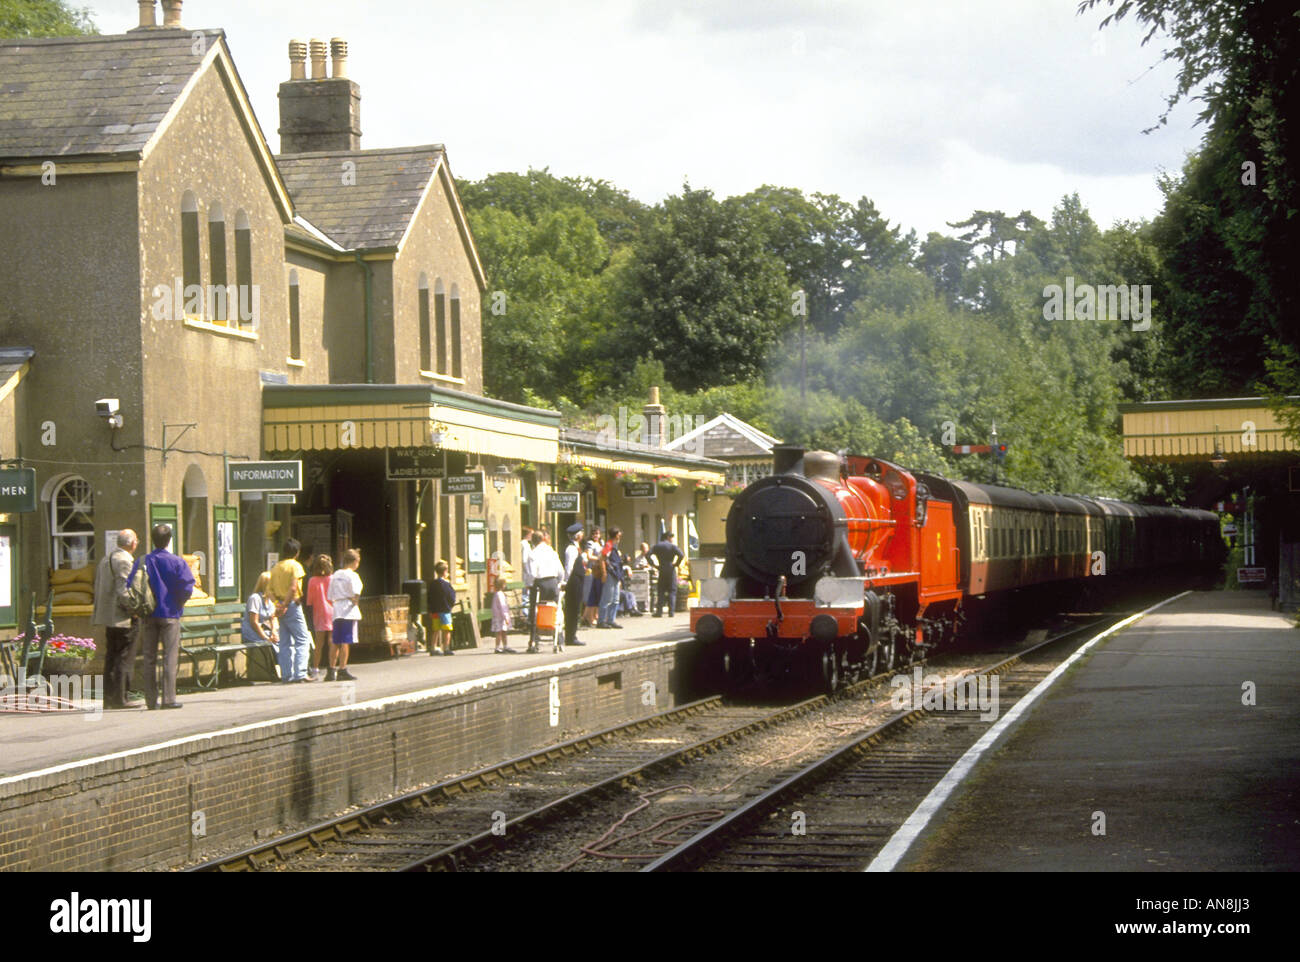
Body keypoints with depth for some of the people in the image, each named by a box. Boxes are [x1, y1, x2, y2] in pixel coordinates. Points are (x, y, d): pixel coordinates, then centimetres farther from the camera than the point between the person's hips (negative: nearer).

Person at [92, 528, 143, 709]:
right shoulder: (124, 561, -13)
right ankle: (121, 698, -6)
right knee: (124, 658, -6)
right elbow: (123, 591, -20)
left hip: (109, 618, 9)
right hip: (124, 619, -9)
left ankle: (109, 698, 13)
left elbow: (98, 590, 20)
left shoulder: (105, 560, 17)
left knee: (111, 658, 12)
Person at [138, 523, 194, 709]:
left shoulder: (142, 561, 1)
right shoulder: (177, 562, -6)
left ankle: (151, 700, 6)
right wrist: (179, 603, 5)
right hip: (170, 615, -3)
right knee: (170, 658, -1)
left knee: (149, 659, 6)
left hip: (148, 615, 3)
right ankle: (168, 698, -6)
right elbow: (187, 587, -12)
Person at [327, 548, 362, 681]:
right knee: (346, 642, -6)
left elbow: (330, 596, 15)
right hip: (349, 611, -7)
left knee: (335, 642, 10)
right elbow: (355, 594, -17)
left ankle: (331, 670, 13)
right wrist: (355, 602, -1)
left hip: (336, 610, 7)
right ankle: (342, 670, -8)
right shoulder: (352, 575, -7)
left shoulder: (335, 575, 14)